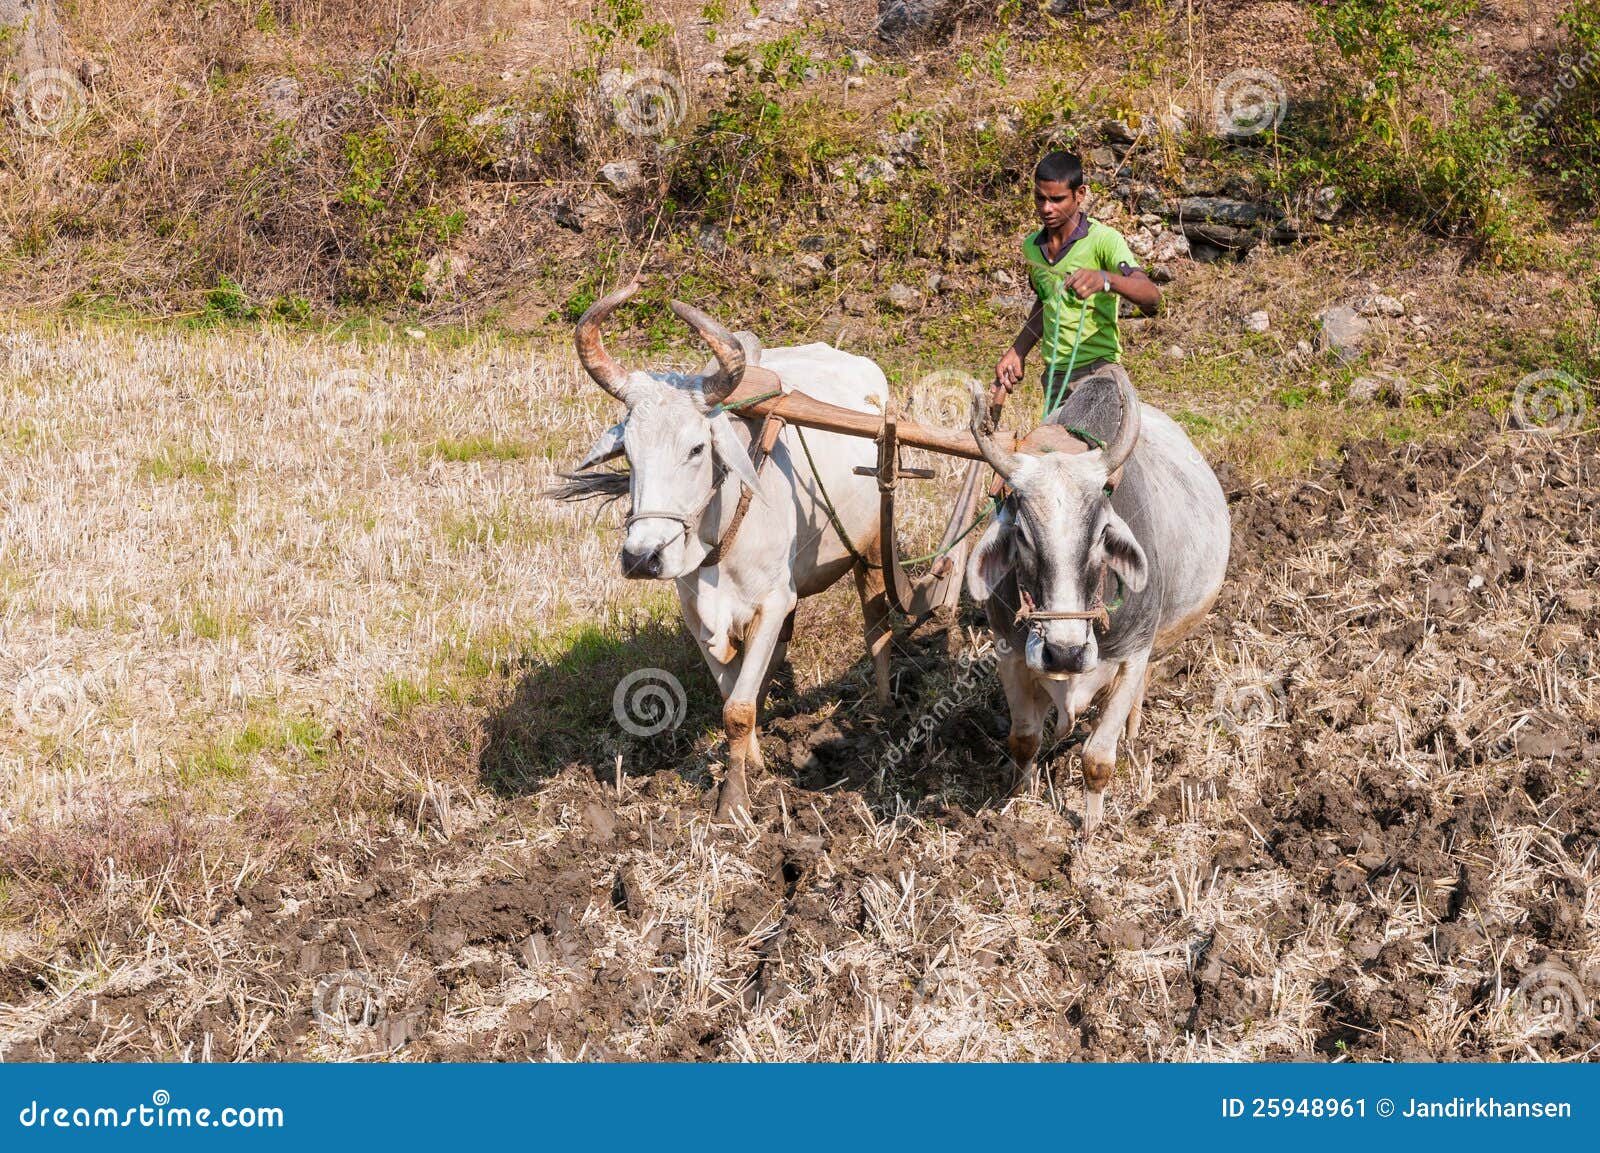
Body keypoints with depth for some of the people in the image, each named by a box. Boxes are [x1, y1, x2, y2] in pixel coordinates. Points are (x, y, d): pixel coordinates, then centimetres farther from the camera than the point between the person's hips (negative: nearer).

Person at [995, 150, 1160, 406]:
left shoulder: (1103, 240, -10)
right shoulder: (1032, 247, 10)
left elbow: (1151, 295, -25)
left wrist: (1104, 279, -43)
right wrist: (1017, 351, 20)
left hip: (1096, 373, -6)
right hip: (1053, 375, 6)